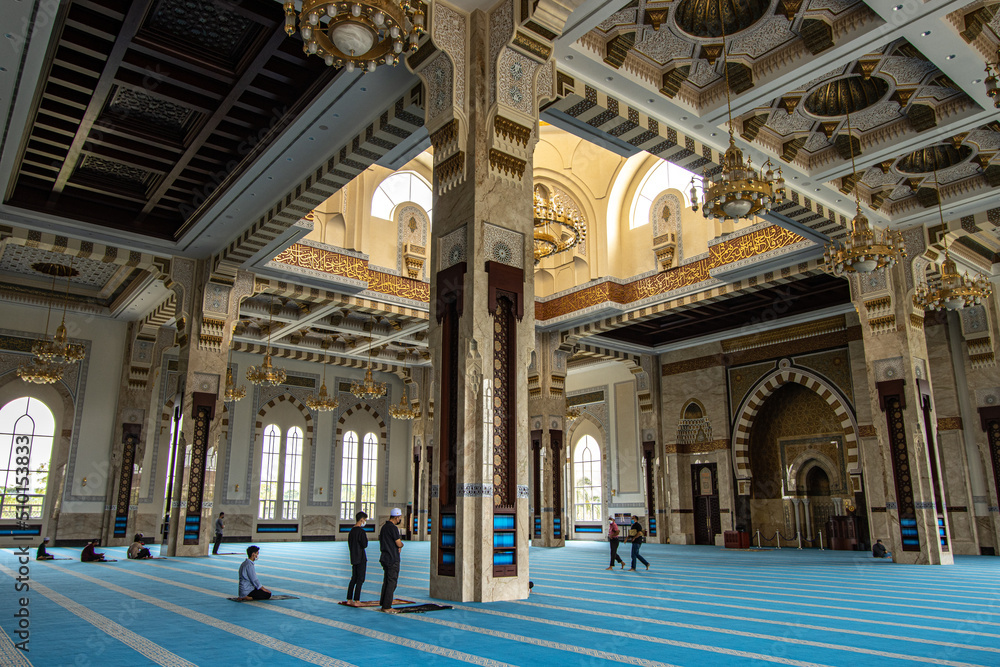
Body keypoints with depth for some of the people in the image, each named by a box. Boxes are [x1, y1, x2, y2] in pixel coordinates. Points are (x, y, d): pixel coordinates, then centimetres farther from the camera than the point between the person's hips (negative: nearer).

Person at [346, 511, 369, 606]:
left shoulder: (351, 531, 11)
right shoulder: (361, 531, -16)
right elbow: (364, 545, -18)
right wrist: (366, 538, -2)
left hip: (353, 558, 8)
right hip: (361, 558, -8)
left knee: (354, 579, 15)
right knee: (360, 580, -4)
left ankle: (349, 600, 19)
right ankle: (356, 601, -4)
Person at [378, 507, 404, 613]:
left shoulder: (384, 527, 13)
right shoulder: (393, 528, -16)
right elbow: (399, 544, -16)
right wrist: (402, 544, 8)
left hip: (385, 558, 9)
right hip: (393, 559, -9)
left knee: (386, 581, 14)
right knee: (391, 583, -4)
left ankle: (383, 605, 17)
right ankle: (387, 607, -2)